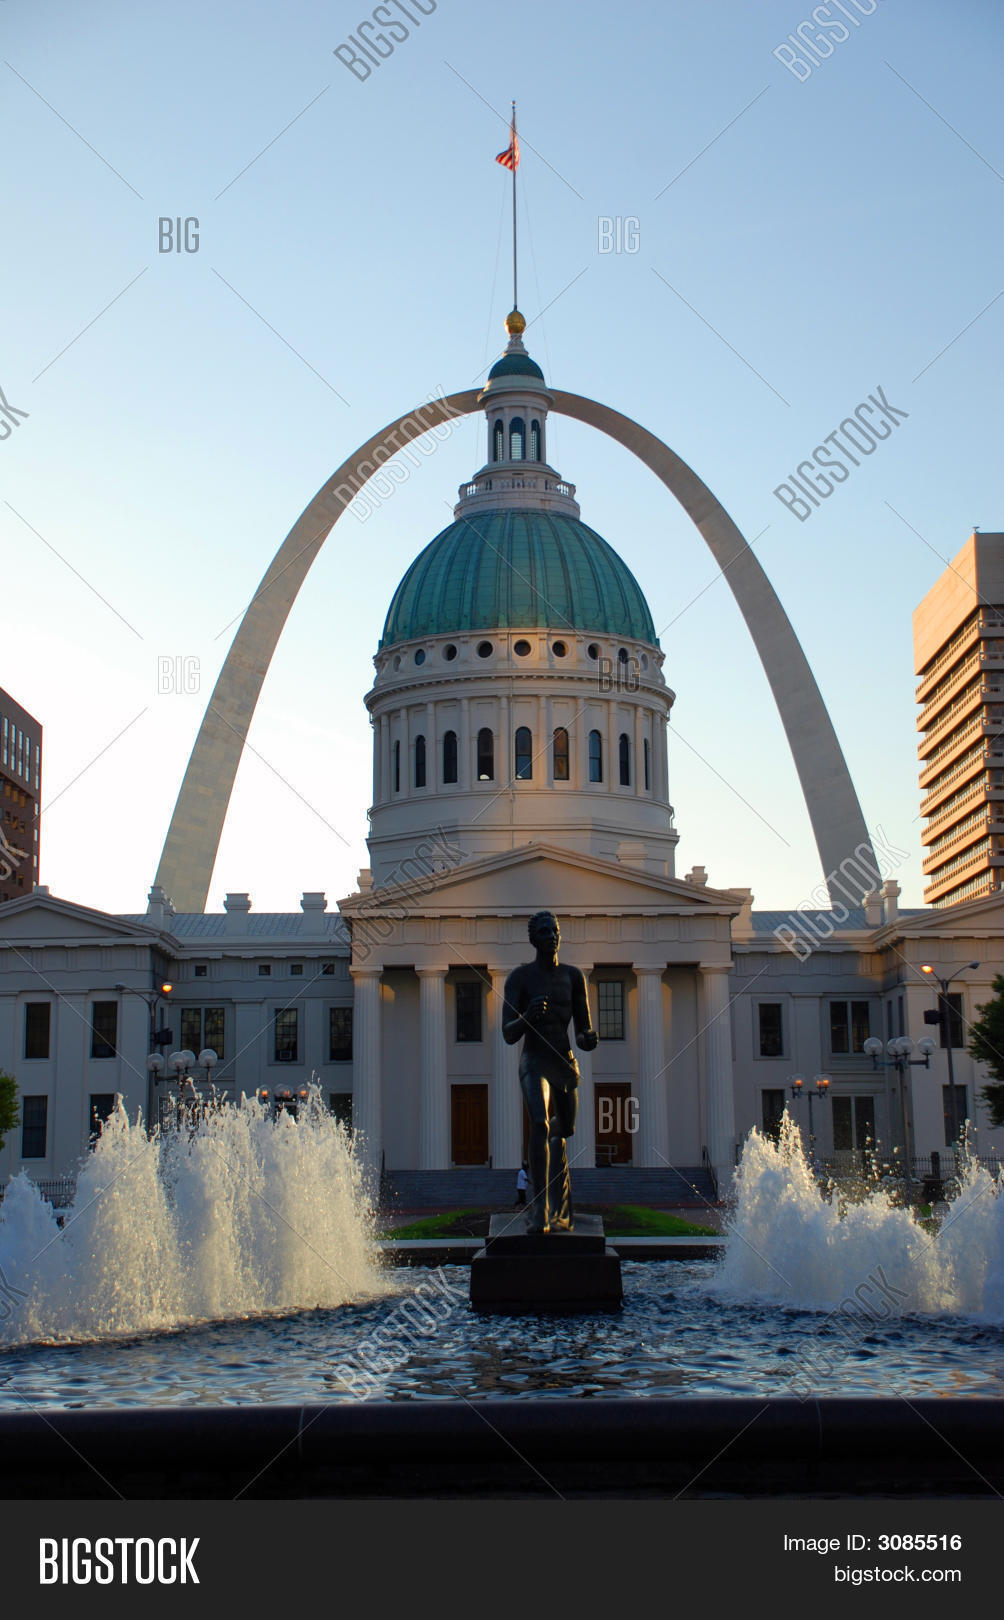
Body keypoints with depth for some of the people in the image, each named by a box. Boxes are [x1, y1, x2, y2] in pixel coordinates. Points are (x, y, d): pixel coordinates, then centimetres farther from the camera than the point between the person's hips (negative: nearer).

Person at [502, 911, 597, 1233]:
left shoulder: (573, 977, 10)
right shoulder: (520, 977, -2)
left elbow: (583, 1031, 13)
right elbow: (508, 1035, -6)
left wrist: (588, 1037, -11)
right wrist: (527, 1016, -26)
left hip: (566, 1064, 5)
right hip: (534, 1062, -5)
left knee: (561, 1136, 12)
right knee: (540, 1124, -26)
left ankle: (559, 1214, 25)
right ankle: (539, 1208, -31)